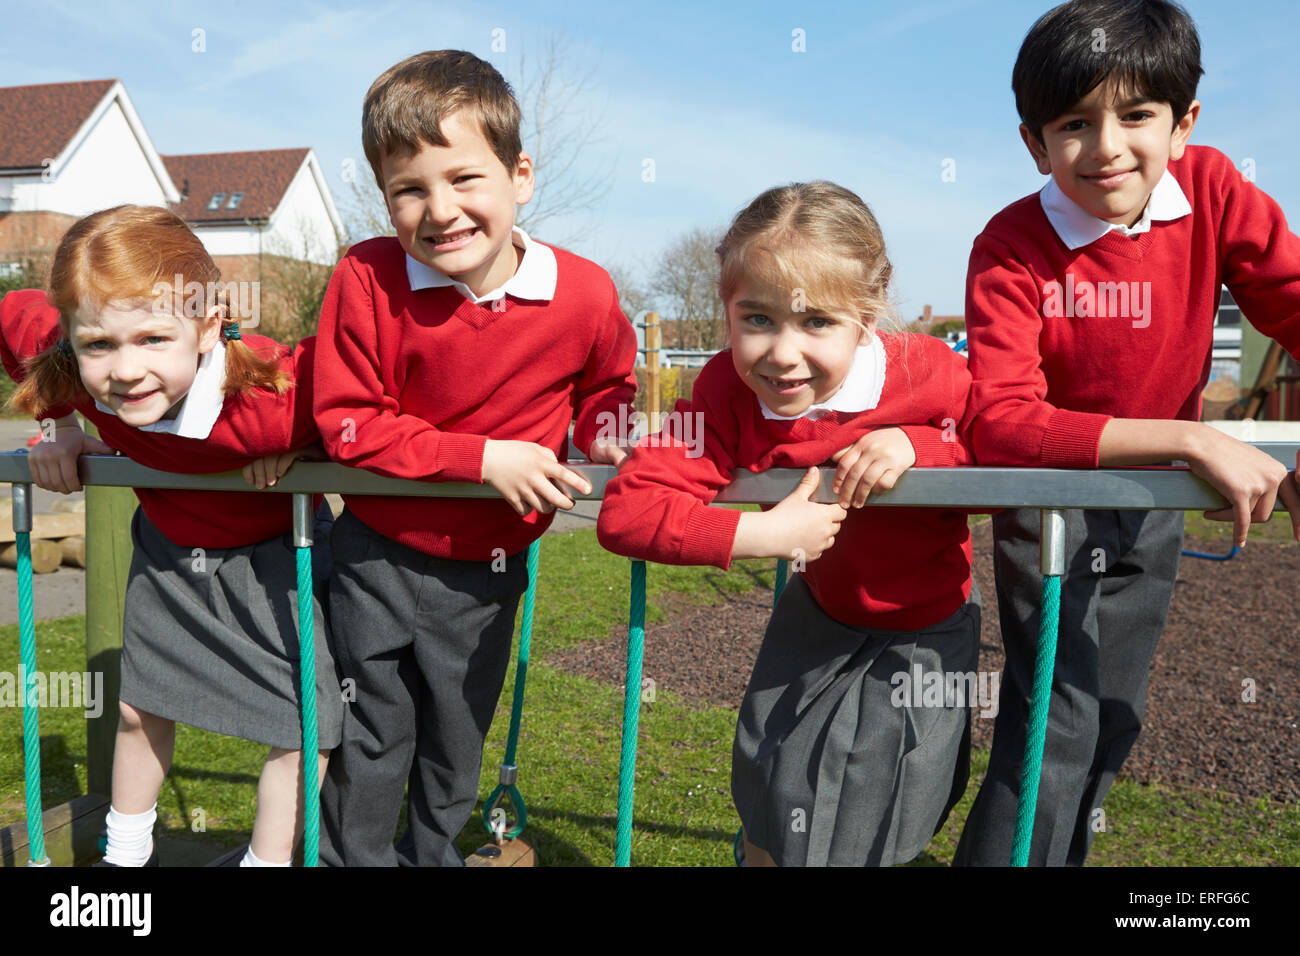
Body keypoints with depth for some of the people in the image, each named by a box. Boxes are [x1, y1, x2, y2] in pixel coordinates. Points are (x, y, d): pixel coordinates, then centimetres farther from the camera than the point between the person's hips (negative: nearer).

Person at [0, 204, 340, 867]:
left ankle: (267, 859, 22)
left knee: (303, 727, -2)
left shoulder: (276, 397, -44)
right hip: (167, 549, 5)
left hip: (273, 555, -4)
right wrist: (58, 428, -5)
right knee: (140, 708, 20)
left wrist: (299, 444, -29)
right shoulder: (84, 375, -28)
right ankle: (127, 853, 45)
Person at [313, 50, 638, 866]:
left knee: (457, 741, 23)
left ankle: (434, 851, 50)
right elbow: (348, 424, -18)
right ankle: (351, 856, 43)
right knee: (372, 741, 18)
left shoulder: (584, 294, -16)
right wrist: (483, 456, -24)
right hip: (380, 558, -1)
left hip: (488, 569, 2)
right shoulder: (367, 281, -20)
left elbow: (606, 384, 7)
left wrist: (603, 433, -11)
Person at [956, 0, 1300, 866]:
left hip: (1153, 501, 5)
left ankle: (1068, 843, 45)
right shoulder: (1011, 249, -26)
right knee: (1058, 717, -13)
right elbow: (1001, 422, -36)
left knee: (1116, 713, 19)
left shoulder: (1212, 192, -14)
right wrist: (1192, 440, -42)